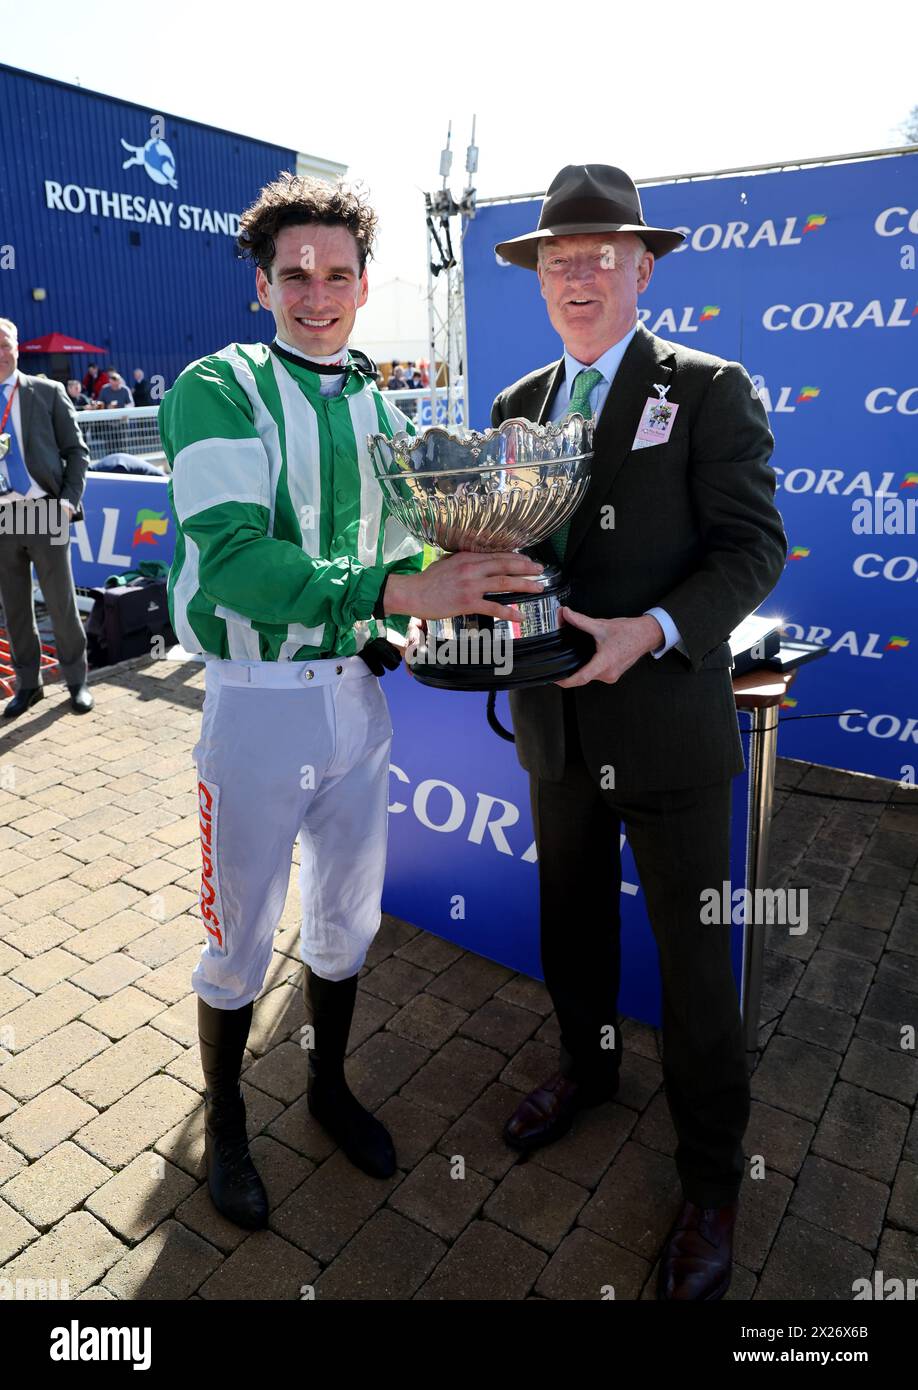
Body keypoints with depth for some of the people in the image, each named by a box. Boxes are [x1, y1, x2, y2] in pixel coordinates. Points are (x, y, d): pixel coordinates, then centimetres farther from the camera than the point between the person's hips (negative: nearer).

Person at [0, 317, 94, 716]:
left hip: (43, 513, -2)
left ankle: (76, 680, 19)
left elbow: (76, 450, 3)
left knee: (61, 603, 5)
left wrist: (69, 499, -7)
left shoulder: (48, 392, 3)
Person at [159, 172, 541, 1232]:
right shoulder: (216, 390, -10)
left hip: (359, 695, 5)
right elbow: (231, 556, -24)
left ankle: (328, 1085, 44)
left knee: (347, 917, 19)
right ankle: (222, 1122, 38)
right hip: (257, 702, -5)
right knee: (240, 938, 11)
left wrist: (444, 602, -9)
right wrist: (398, 593, -36)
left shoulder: (381, 409, 9)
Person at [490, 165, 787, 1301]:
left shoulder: (709, 390, -6)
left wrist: (650, 633, -26)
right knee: (571, 919, 22)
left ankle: (710, 1177, 30)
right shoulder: (517, 406, 10)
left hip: (667, 724, -5)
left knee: (692, 956, 7)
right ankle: (586, 1066, 49)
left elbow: (752, 548, -11)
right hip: (555, 722, 5)